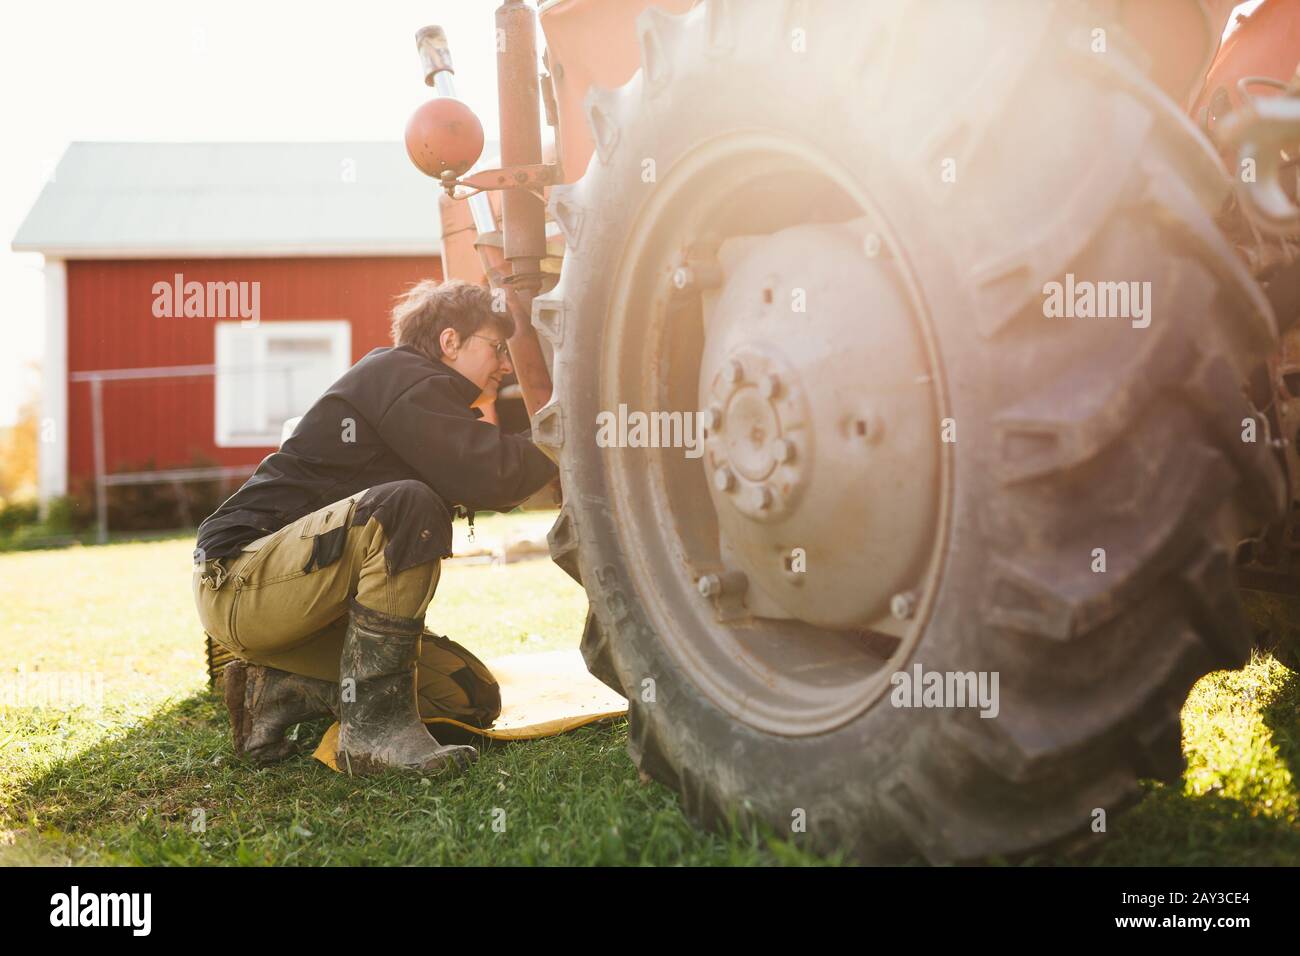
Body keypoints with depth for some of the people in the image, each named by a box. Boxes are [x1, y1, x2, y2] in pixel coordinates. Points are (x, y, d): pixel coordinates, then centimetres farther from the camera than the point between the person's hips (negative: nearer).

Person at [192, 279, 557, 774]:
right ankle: (373, 726, -28)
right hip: (239, 586, -10)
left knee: (470, 693, 1)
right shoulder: (402, 377, -12)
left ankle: (277, 690, 5)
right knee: (406, 506, -34)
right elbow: (489, 477, -26)